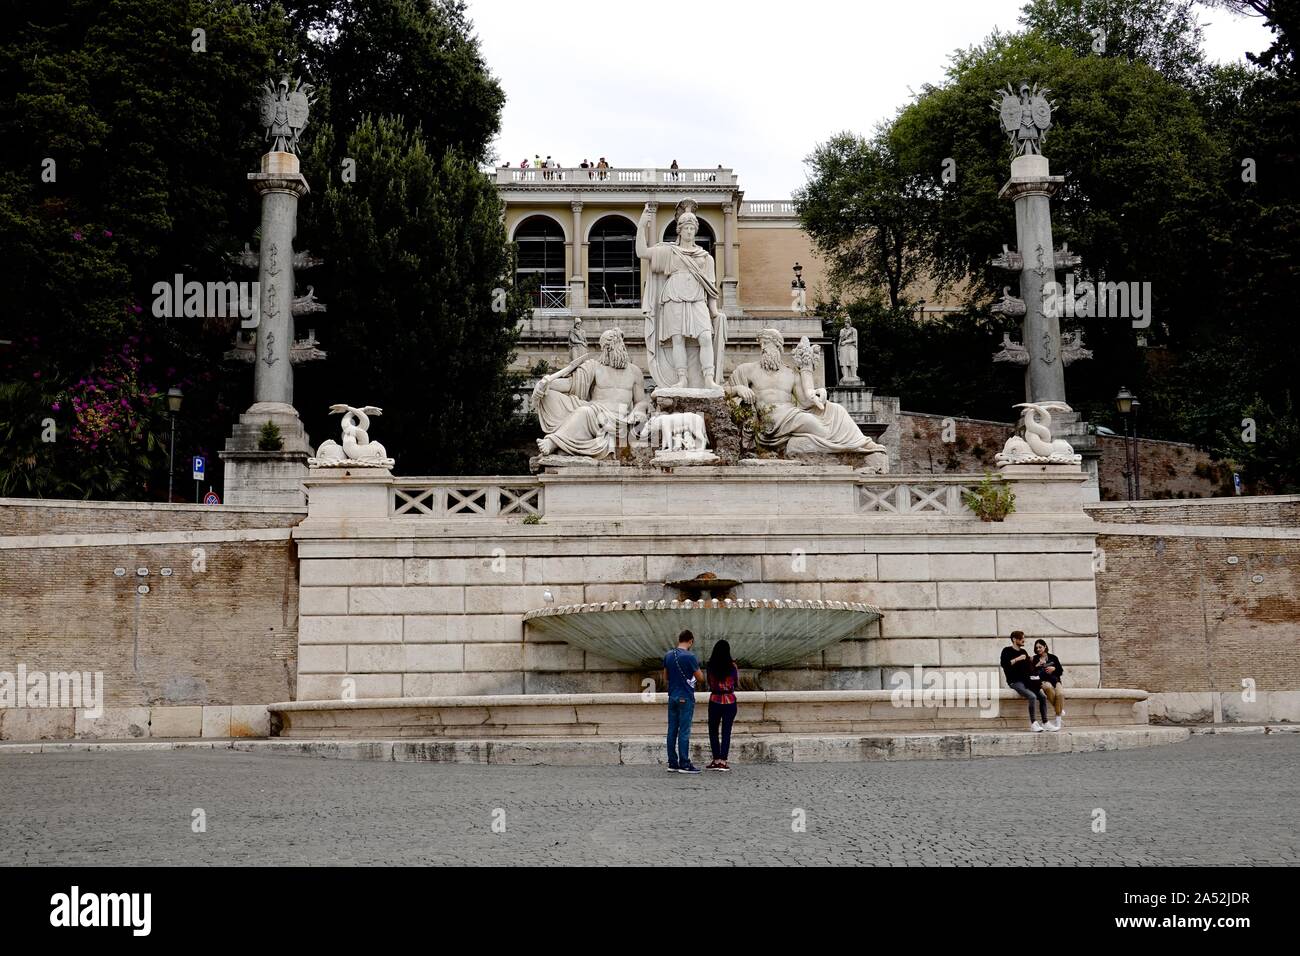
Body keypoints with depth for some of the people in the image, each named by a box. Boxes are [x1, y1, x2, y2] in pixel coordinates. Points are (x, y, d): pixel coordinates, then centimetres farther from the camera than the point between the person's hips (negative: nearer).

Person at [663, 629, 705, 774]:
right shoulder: (690, 657, -14)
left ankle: (672, 763, 11)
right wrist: (696, 667, 11)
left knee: (672, 731, 8)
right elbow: (700, 678, -7)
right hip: (686, 698, -6)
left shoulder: (668, 656, 7)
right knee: (684, 731, -4)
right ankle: (684, 764, -2)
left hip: (672, 697, 6)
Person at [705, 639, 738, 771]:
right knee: (726, 732, 3)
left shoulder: (711, 666, -5)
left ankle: (716, 760, 7)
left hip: (715, 701, 0)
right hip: (730, 701, 0)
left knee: (713, 731, 12)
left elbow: (709, 683, 4)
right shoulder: (732, 666, -8)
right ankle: (723, 762, -2)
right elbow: (737, 682, 3)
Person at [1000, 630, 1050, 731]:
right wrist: (1017, 659, -19)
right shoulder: (1007, 651, 1)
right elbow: (1004, 664, -16)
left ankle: (1045, 723, -9)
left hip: (1026, 681, 7)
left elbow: (1030, 668, 20)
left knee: (1043, 697, -12)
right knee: (1032, 696, -29)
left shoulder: (1023, 651, 19)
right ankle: (1033, 723, -24)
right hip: (1015, 682, -7)